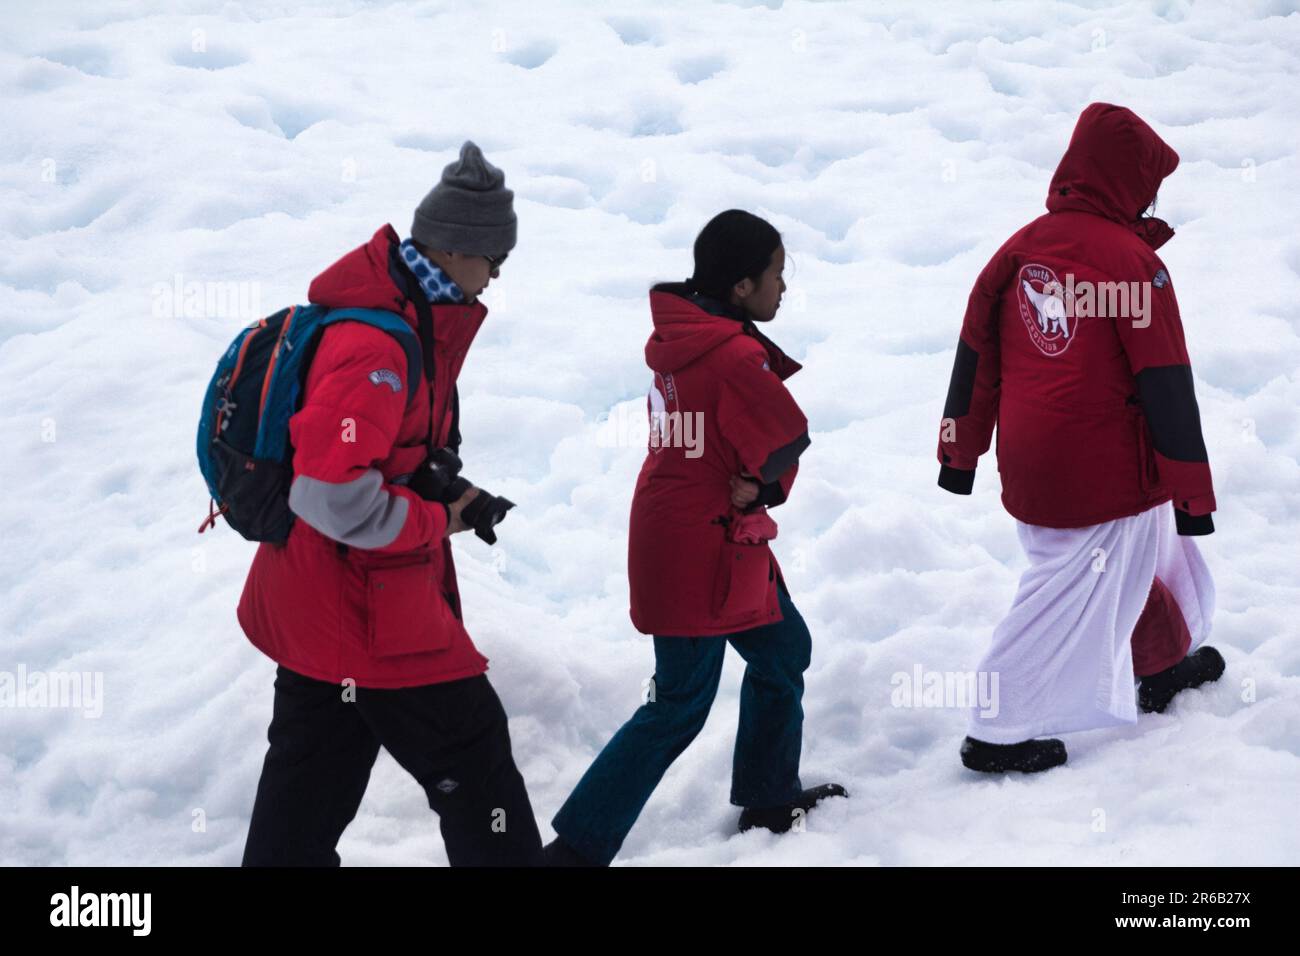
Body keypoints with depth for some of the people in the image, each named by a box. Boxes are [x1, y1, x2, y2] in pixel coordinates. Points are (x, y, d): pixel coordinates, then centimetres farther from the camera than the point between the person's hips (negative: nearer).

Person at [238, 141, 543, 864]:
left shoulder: (403, 314, 7)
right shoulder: (375, 350, -26)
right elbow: (333, 493, -32)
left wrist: (448, 490, 1)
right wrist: (437, 521, -18)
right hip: (368, 614, -10)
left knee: (311, 777, 17)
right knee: (471, 757, 2)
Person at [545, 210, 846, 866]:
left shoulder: (683, 336, 4)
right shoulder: (735, 357, -25)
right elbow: (788, 439, -18)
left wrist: (760, 482, -11)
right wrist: (764, 480, 0)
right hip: (702, 551, -9)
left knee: (783, 652, 23)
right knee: (679, 707, -2)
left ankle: (769, 801, 38)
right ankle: (577, 846, 0)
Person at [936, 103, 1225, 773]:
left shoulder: (1022, 245, 3)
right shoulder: (1131, 260, -16)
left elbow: (976, 351, 9)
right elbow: (1166, 387, -15)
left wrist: (960, 452, 19)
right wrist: (1191, 491, -9)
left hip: (1027, 462, 8)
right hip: (1104, 472, -7)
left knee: (1135, 557, 27)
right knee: (1072, 593, 3)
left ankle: (1167, 663, 45)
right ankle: (999, 734, 6)